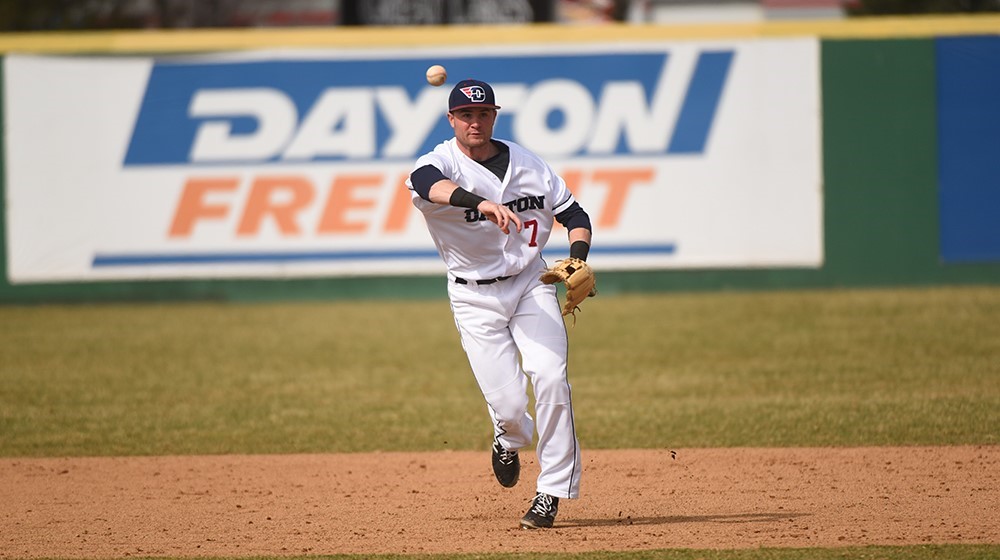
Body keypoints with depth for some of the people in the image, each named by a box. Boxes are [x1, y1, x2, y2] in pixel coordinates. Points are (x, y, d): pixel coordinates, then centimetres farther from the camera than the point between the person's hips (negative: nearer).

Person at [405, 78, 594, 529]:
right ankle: (509, 440, 30)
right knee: (508, 404, -9)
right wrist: (483, 203, -54)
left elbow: (573, 213, 10)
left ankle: (553, 491, -9)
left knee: (549, 378, -19)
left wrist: (577, 261, -11)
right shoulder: (441, 163, -10)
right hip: (475, 298, -2)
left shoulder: (526, 163, 3)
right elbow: (426, 182, -36)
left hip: (530, 284, 2)